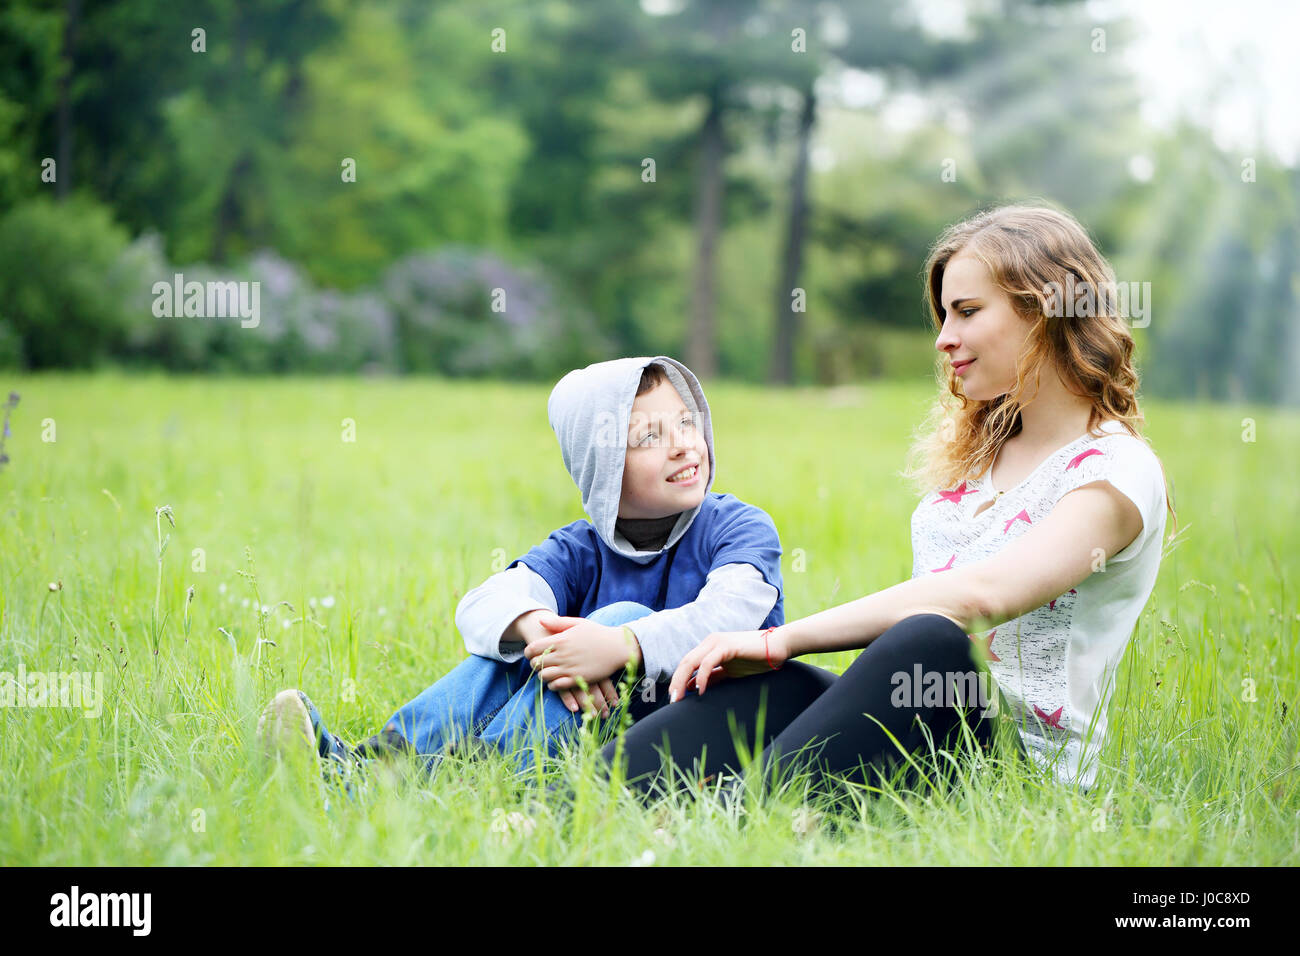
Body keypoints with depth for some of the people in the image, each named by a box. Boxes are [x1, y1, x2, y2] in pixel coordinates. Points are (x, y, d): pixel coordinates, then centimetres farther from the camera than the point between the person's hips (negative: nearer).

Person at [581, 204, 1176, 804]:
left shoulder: (1121, 472, -5)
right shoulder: (979, 450, 22)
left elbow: (981, 595, -20)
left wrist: (781, 640, -21)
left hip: (1026, 761, -7)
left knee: (930, 645, -37)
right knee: (761, 687, -22)